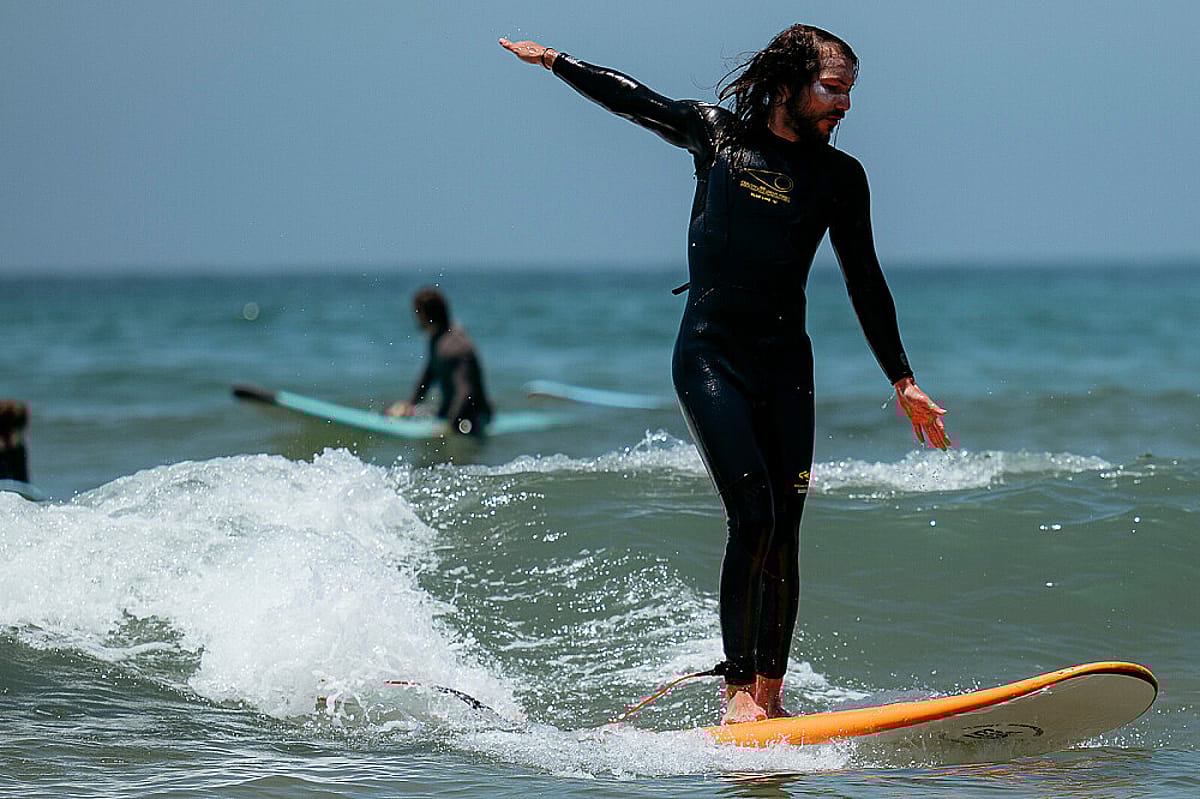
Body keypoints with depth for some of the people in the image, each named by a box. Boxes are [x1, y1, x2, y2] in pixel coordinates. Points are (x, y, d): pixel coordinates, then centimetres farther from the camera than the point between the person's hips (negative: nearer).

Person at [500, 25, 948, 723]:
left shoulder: (840, 177, 7)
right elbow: (630, 98, 16)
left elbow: (865, 284, 13)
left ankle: (770, 693, 4)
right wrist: (553, 60, 25)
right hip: (709, 356, -3)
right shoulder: (716, 132, 1)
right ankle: (738, 689, -14)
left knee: (784, 529, -2)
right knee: (752, 513, -17)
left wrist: (904, 381, 12)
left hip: (786, 364, 3)